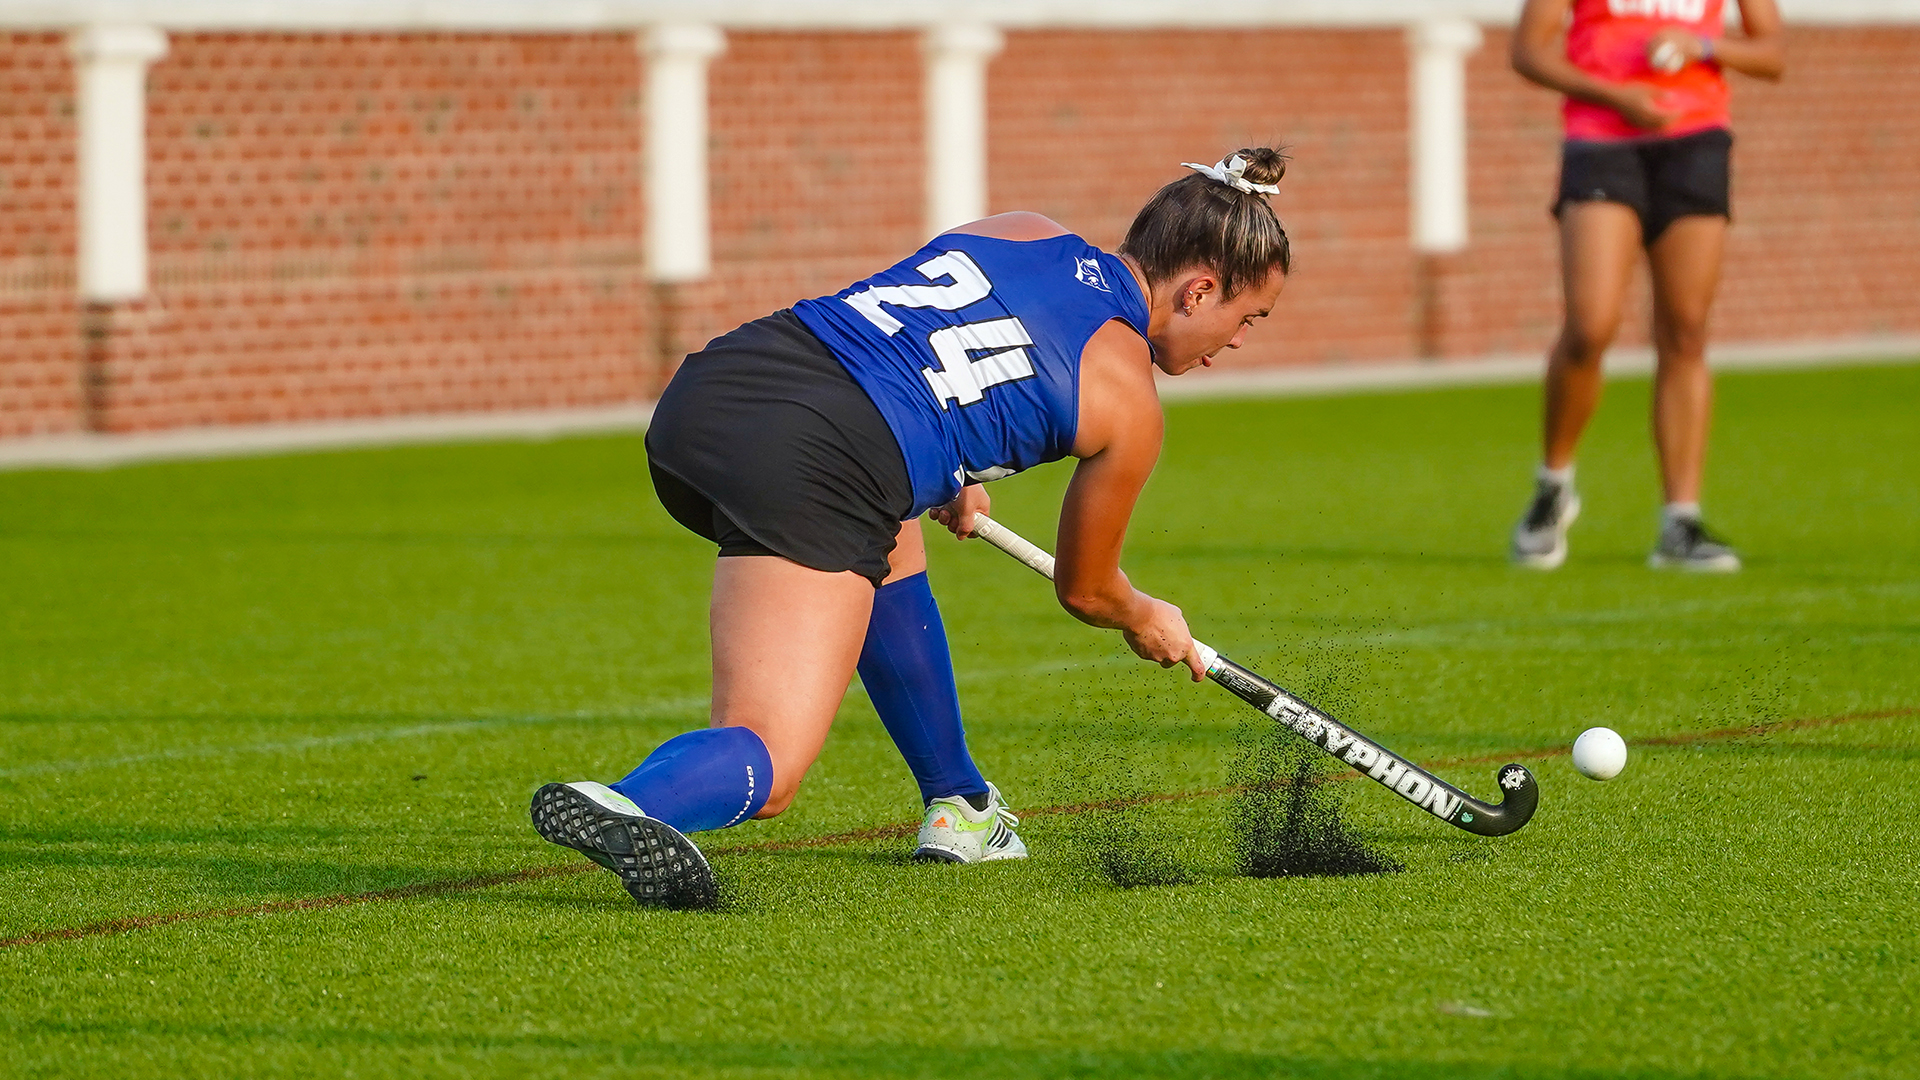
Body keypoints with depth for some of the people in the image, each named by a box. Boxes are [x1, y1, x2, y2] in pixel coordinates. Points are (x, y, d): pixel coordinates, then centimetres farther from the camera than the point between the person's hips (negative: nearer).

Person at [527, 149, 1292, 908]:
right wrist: (1147, 623, 47)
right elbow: (1085, 590, 24)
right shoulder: (1130, 402, 9)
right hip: (816, 467, -8)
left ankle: (958, 807, 43)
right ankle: (625, 805, -40)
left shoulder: (1018, 232, 24)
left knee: (885, 546, 37)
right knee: (765, 768, -9)